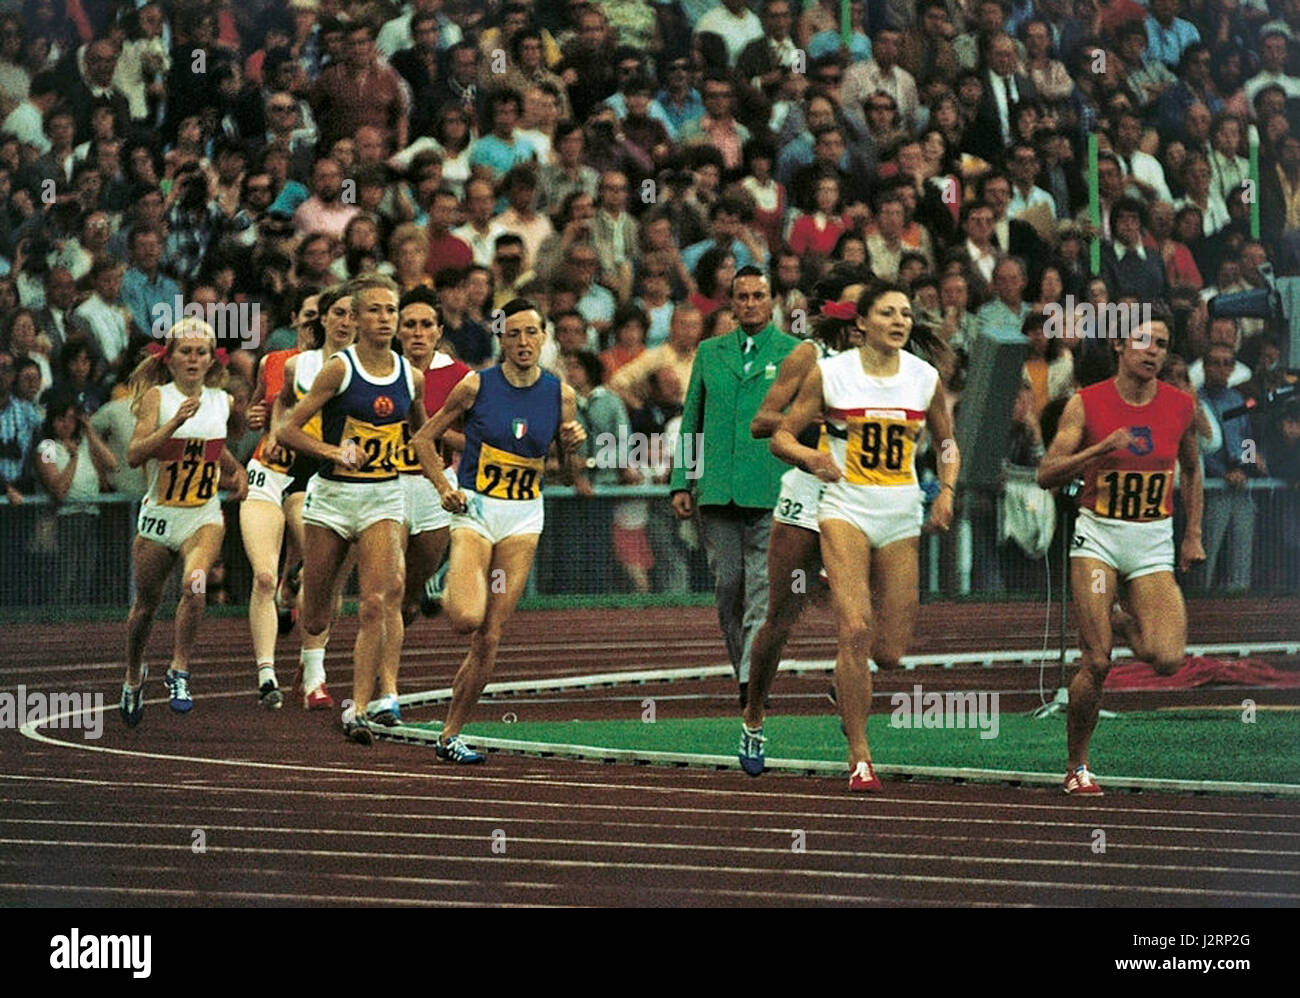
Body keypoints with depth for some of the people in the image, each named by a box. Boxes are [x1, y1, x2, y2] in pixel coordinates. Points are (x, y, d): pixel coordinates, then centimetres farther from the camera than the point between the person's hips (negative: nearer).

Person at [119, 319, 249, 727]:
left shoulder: (222, 401, 3)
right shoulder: (157, 397, -9)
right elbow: (134, 455, -23)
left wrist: (236, 471, 7)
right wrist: (176, 422, -33)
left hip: (204, 516, 1)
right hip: (159, 515, -1)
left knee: (195, 585, -28)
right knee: (146, 604, 13)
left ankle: (179, 670, -14)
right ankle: (134, 676, 40)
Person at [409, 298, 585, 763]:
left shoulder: (560, 394, 1)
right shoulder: (476, 386, -7)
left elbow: (567, 460, 16)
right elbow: (424, 439, 2)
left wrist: (574, 441, -6)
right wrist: (445, 489, -10)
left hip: (524, 517, 3)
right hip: (475, 510, -3)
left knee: (489, 638, -1)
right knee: (467, 618, -25)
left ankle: (450, 734, 11)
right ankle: (450, 585, 11)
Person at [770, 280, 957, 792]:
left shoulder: (925, 377, 5)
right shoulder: (829, 373, -3)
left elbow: (946, 443, 19)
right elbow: (781, 437, 1)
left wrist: (946, 490, 1)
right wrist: (813, 458, -19)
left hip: (902, 516, 3)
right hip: (846, 509, -3)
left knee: (890, 653, 0)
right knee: (856, 630, -19)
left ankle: (848, 683, 37)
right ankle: (859, 756, -11)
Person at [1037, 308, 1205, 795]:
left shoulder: (1182, 406, 1)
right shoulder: (1086, 404, -7)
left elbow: (1191, 470, 19)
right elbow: (1047, 474, -12)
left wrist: (1193, 534, 14)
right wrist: (1102, 448, -25)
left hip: (1154, 543, 2)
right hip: (1098, 536, -2)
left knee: (1167, 660, -14)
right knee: (1096, 663, -11)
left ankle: (1122, 622, 21)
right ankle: (1076, 765, 9)